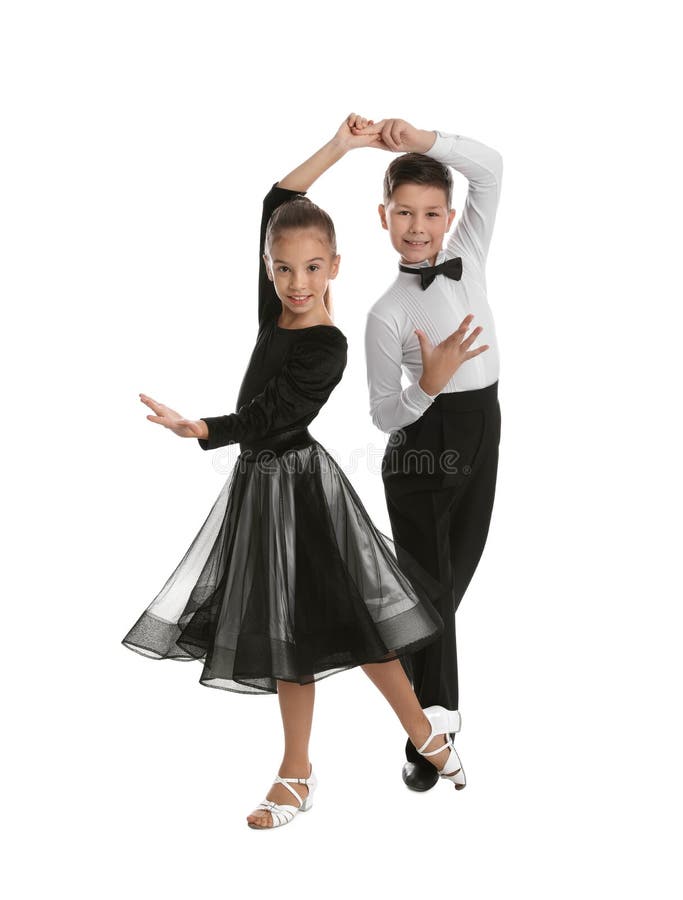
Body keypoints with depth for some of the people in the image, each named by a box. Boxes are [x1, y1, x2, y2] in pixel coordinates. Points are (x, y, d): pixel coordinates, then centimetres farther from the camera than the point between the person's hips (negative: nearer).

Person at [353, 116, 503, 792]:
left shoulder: (468, 259, 1)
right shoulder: (387, 313, -12)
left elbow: (489, 167, -8)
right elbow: (384, 415, -8)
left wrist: (420, 139, -20)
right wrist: (429, 384, -27)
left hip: (481, 438, 5)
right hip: (419, 455, -5)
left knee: (452, 580, 16)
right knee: (430, 590, 1)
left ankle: (431, 701, 38)